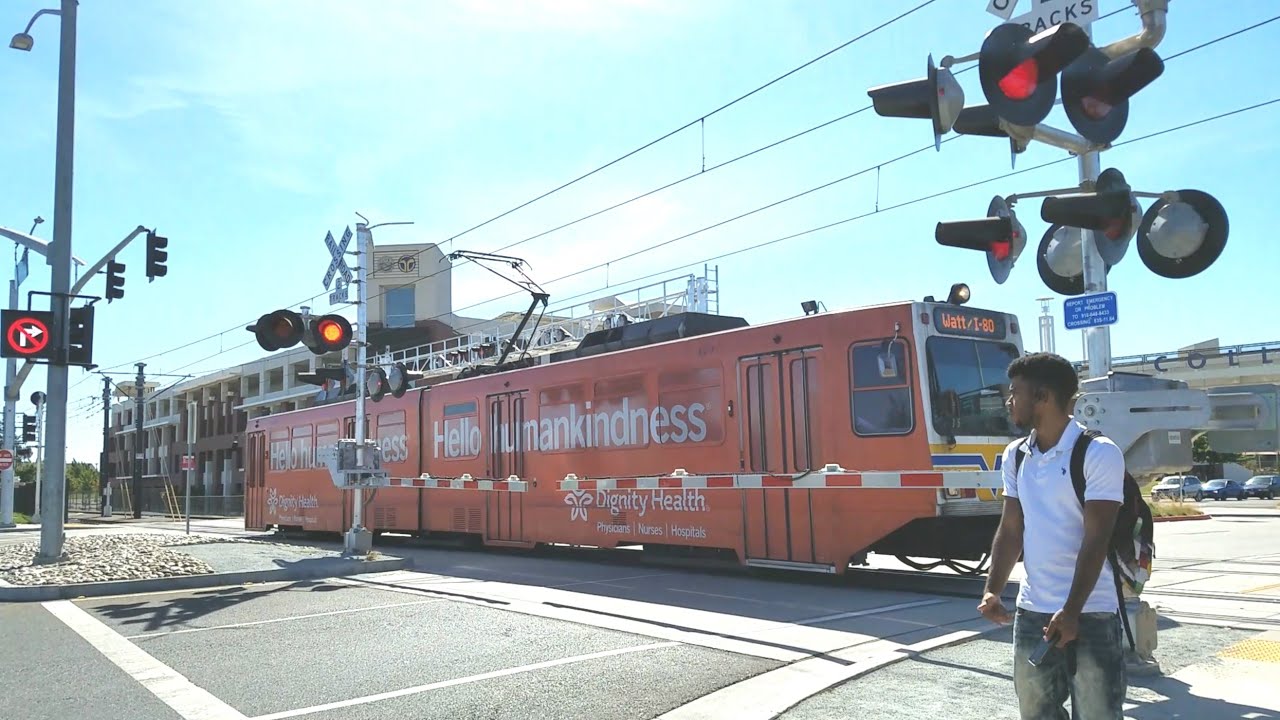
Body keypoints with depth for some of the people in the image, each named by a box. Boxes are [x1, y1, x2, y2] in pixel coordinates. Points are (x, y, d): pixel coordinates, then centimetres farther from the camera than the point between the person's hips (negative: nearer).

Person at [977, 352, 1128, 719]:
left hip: (1090, 614, -6)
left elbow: (1095, 540, -15)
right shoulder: (1015, 456, 8)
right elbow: (1011, 529, 9)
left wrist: (1071, 611, -20)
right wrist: (992, 590, -3)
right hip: (1031, 612, 6)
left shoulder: (1099, 453, -10)